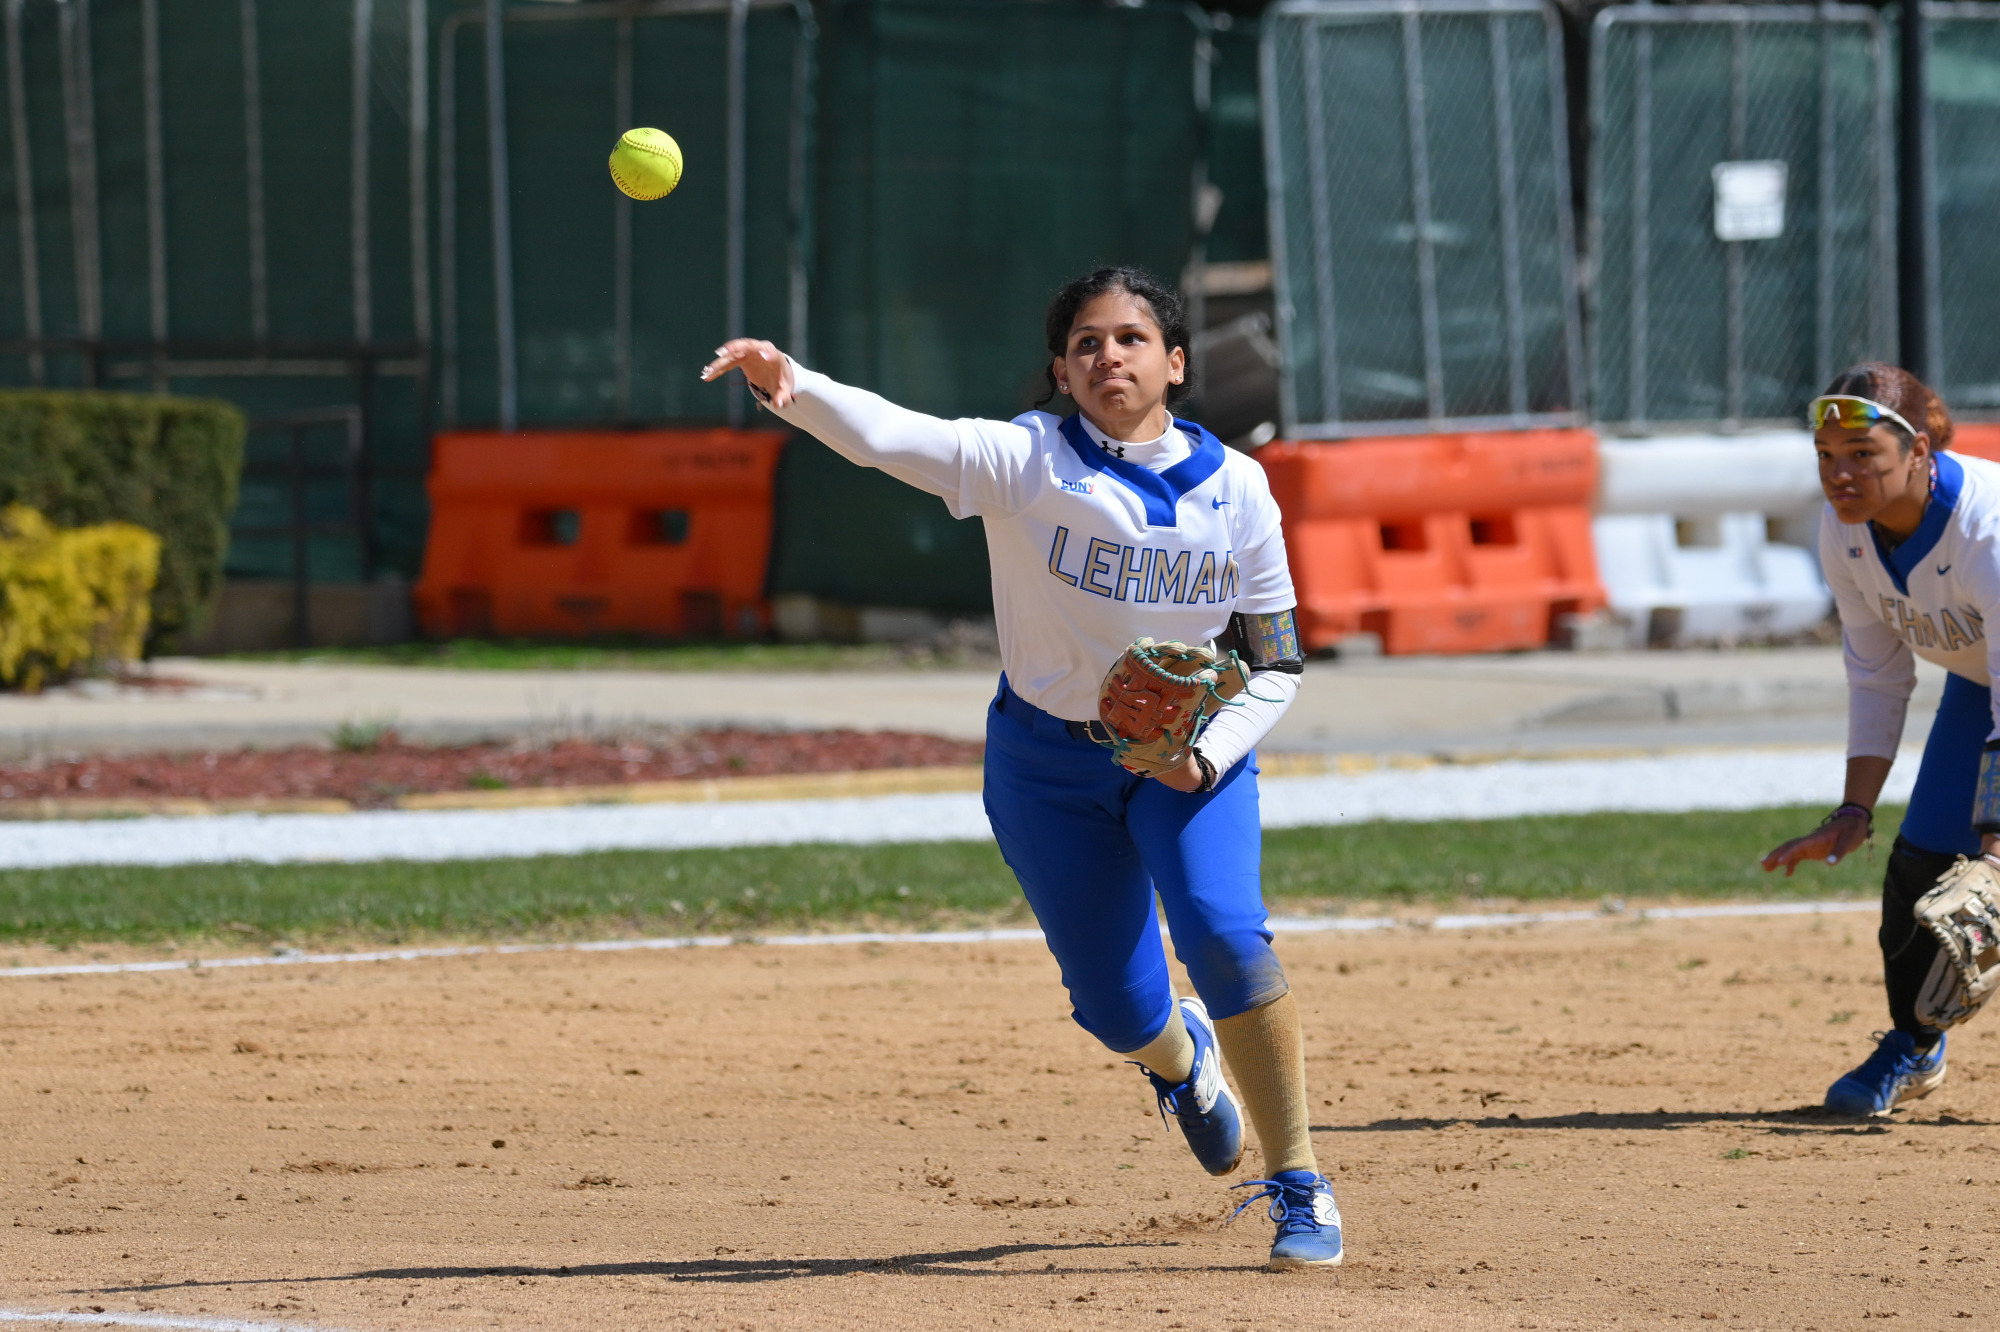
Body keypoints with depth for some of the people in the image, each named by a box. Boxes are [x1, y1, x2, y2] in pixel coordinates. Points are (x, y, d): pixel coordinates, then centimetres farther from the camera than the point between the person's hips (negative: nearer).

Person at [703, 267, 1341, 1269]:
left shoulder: (1235, 489, -8)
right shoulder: (1026, 462, -15)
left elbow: (1277, 665, -2)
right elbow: (888, 436, -31)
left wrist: (1210, 755, -20)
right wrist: (791, 386, -50)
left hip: (1191, 747, 0)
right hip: (1048, 762, 0)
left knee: (1224, 932, -25)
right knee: (1117, 1008, 2)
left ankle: (1299, 1186, -13)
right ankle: (1181, 1055, 43)